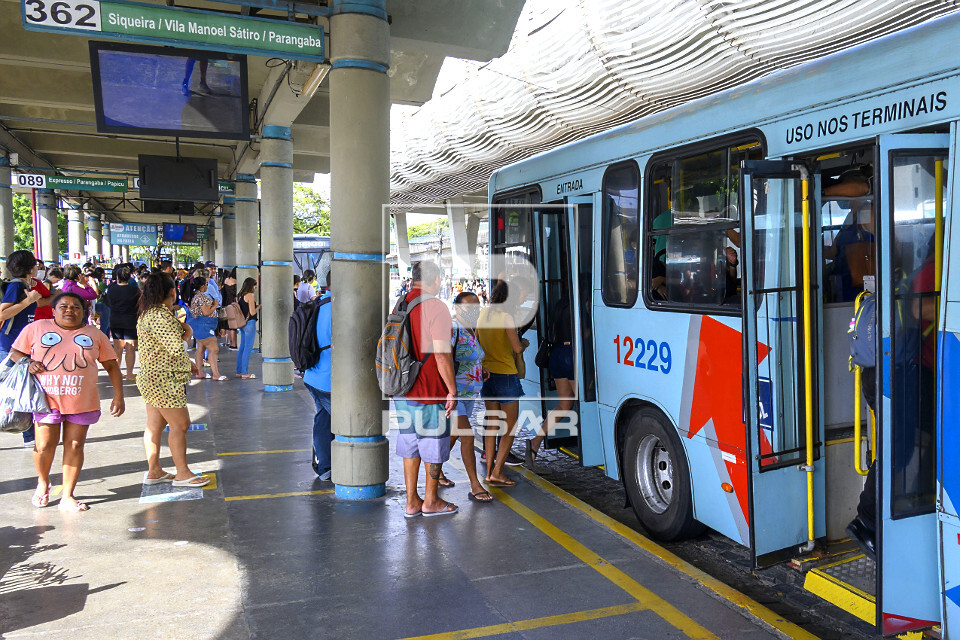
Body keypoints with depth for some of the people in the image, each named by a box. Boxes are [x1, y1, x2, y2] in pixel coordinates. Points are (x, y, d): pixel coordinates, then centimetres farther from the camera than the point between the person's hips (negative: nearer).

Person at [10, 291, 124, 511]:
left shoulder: (94, 334, 9)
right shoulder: (37, 328, 8)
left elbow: (111, 365, 10)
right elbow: (15, 353, 14)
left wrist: (118, 396, 2)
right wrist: (27, 364, -9)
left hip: (82, 400, 1)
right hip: (47, 398, -1)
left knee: (75, 446, 3)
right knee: (45, 445, -4)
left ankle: (67, 496, 14)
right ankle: (43, 482, 28)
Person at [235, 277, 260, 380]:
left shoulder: (239, 295, 13)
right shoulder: (250, 295, -12)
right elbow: (252, 312, -16)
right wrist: (259, 306, 1)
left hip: (242, 324, 9)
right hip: (249, 323, -9)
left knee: (242, 347, 14)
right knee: (248, 348, -4)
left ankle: (239, 371, 18)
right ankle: (245, 373, -3)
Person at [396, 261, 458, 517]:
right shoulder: (436, 308, -15)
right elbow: (442, 354, -20)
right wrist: (452, 390, -12)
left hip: (402, 390, 7)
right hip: (430, 390, -7)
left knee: (410, 443, 15)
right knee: (434, 443, 8)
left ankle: (411, 501, 21)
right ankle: (431, 501, 19)